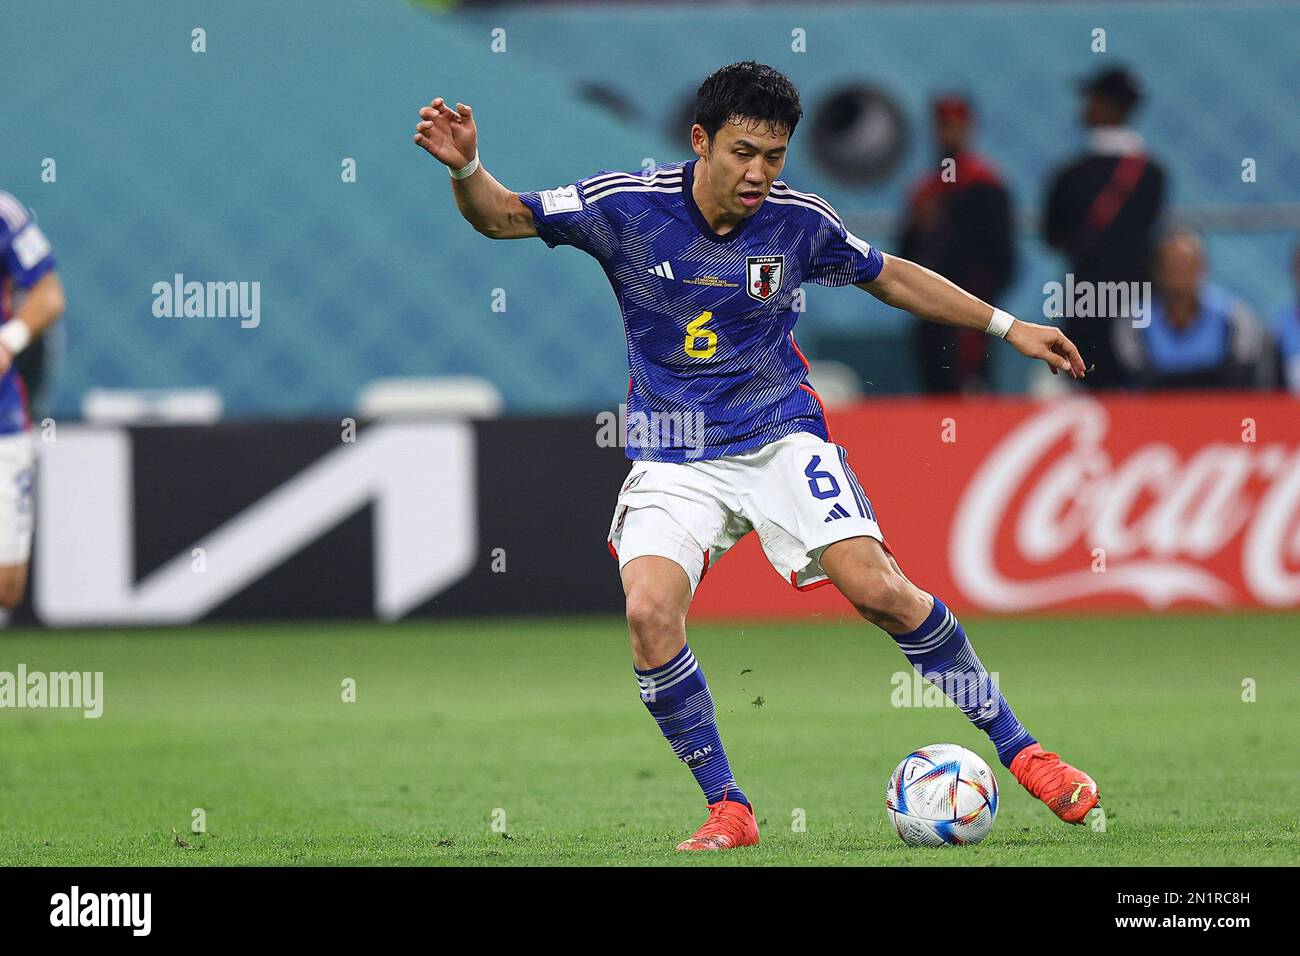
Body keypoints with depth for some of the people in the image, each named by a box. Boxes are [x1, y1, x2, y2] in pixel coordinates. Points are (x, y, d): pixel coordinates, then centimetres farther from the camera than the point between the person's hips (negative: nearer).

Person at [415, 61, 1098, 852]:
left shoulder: (799, 222, -5)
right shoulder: (627, 207, -10)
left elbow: (888, 277, 13)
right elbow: (501, 217, -5)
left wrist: (1007, 327, 15)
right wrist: (466, 168, -28)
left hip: (781, 438, 0)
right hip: (673, 457, 0)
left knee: (879, 590, -17)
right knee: (650, 610, -24)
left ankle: (1019, 750, -1)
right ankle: (728, 812, -10)